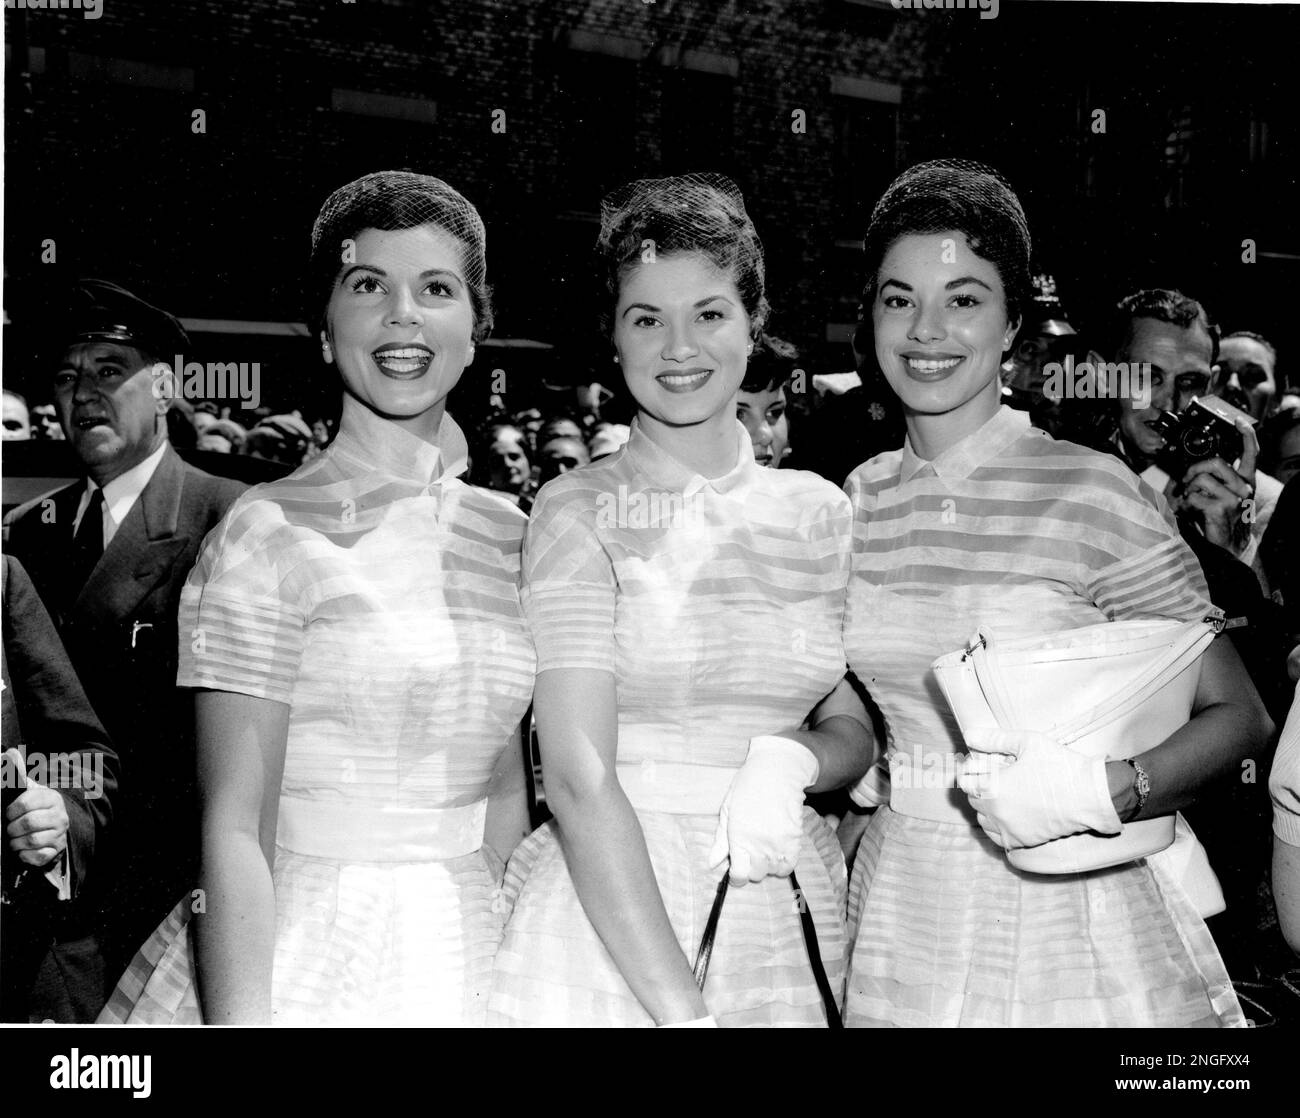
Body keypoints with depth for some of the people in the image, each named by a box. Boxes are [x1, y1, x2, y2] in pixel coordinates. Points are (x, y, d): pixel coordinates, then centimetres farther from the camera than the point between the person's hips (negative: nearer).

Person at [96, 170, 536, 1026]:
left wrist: (517, 971, 7)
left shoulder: (506, 534, 4)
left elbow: (504, 794, 10)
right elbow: (235, 830, -14)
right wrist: (240, 1020, -20)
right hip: (300, 957, -5)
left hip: (464, 955, 5)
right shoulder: (271, 535, -12)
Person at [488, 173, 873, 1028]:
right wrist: (681, 1010, -20)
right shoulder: (580, 513, -8)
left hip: (788, 924, 4)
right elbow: (579, 781, -15)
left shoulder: (819, 511, 4)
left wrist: (796, 758, -12)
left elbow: (857, 730, 11)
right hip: (608, 922, -4)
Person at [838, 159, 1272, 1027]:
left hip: (1064, 916, -4)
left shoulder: (1094, 493, -12)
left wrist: (1101, 792, -23)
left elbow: (1240, 716, -9)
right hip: (896, 918, 4)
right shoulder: (858, 502, 1)